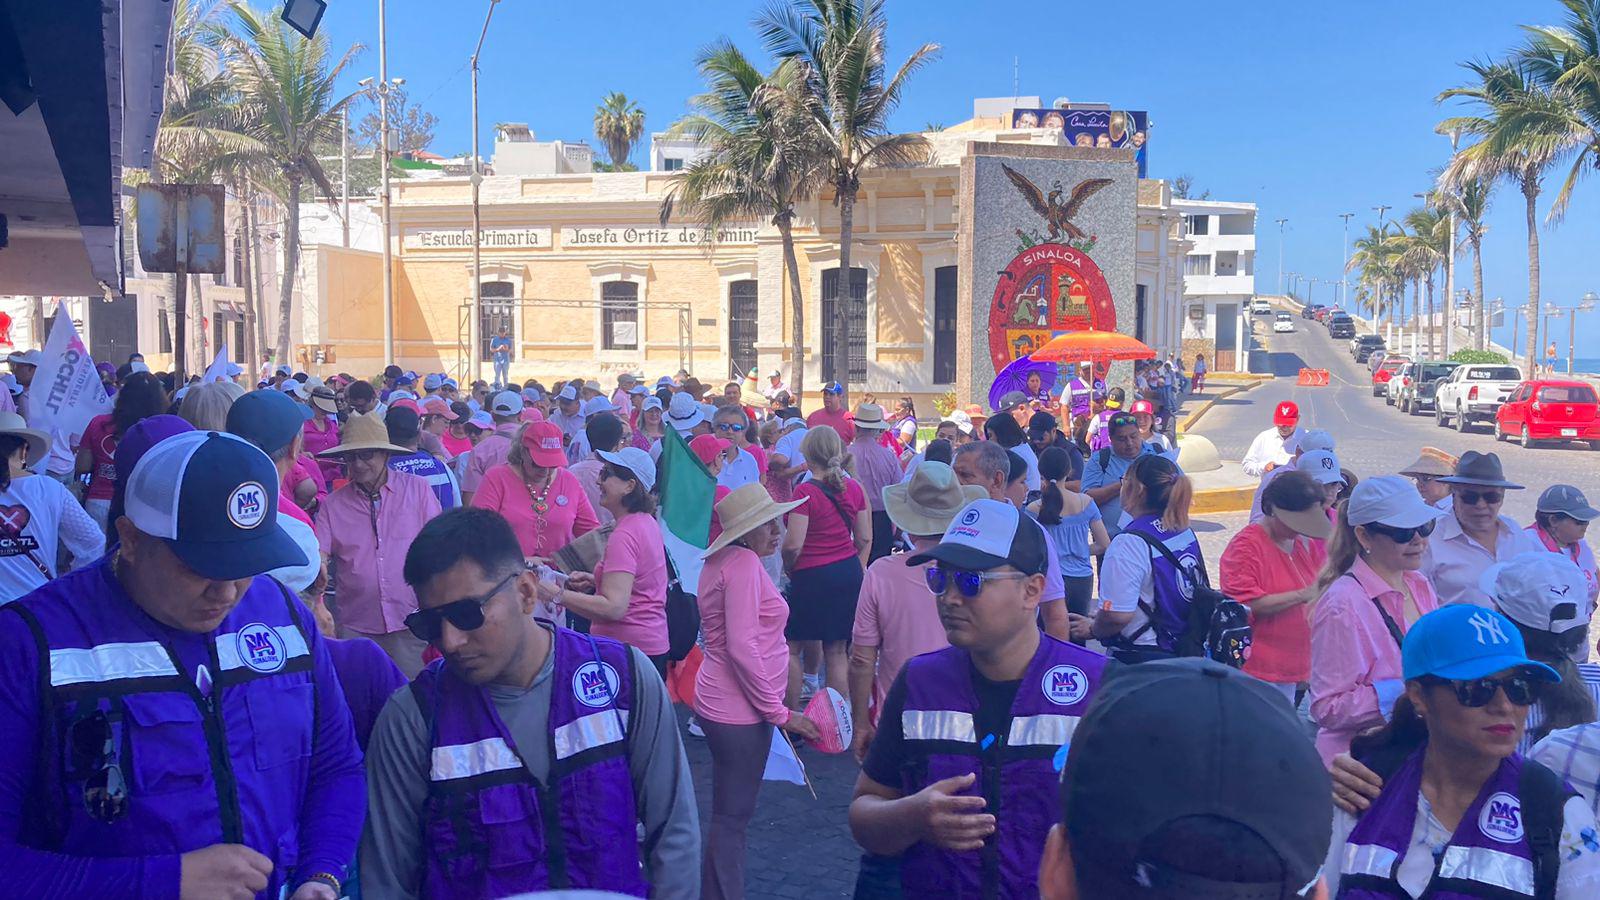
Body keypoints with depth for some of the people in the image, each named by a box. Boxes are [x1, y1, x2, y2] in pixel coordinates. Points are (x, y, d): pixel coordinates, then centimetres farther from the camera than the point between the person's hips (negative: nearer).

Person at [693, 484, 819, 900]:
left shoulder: (721, 560, 11)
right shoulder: (745, 562, -18)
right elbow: (742, 647, -24)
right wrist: (779, 712, -18)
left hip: (720, 704, 10)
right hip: (740, 710, -10)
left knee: (729, 814, 19)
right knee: (732, 818, -2)